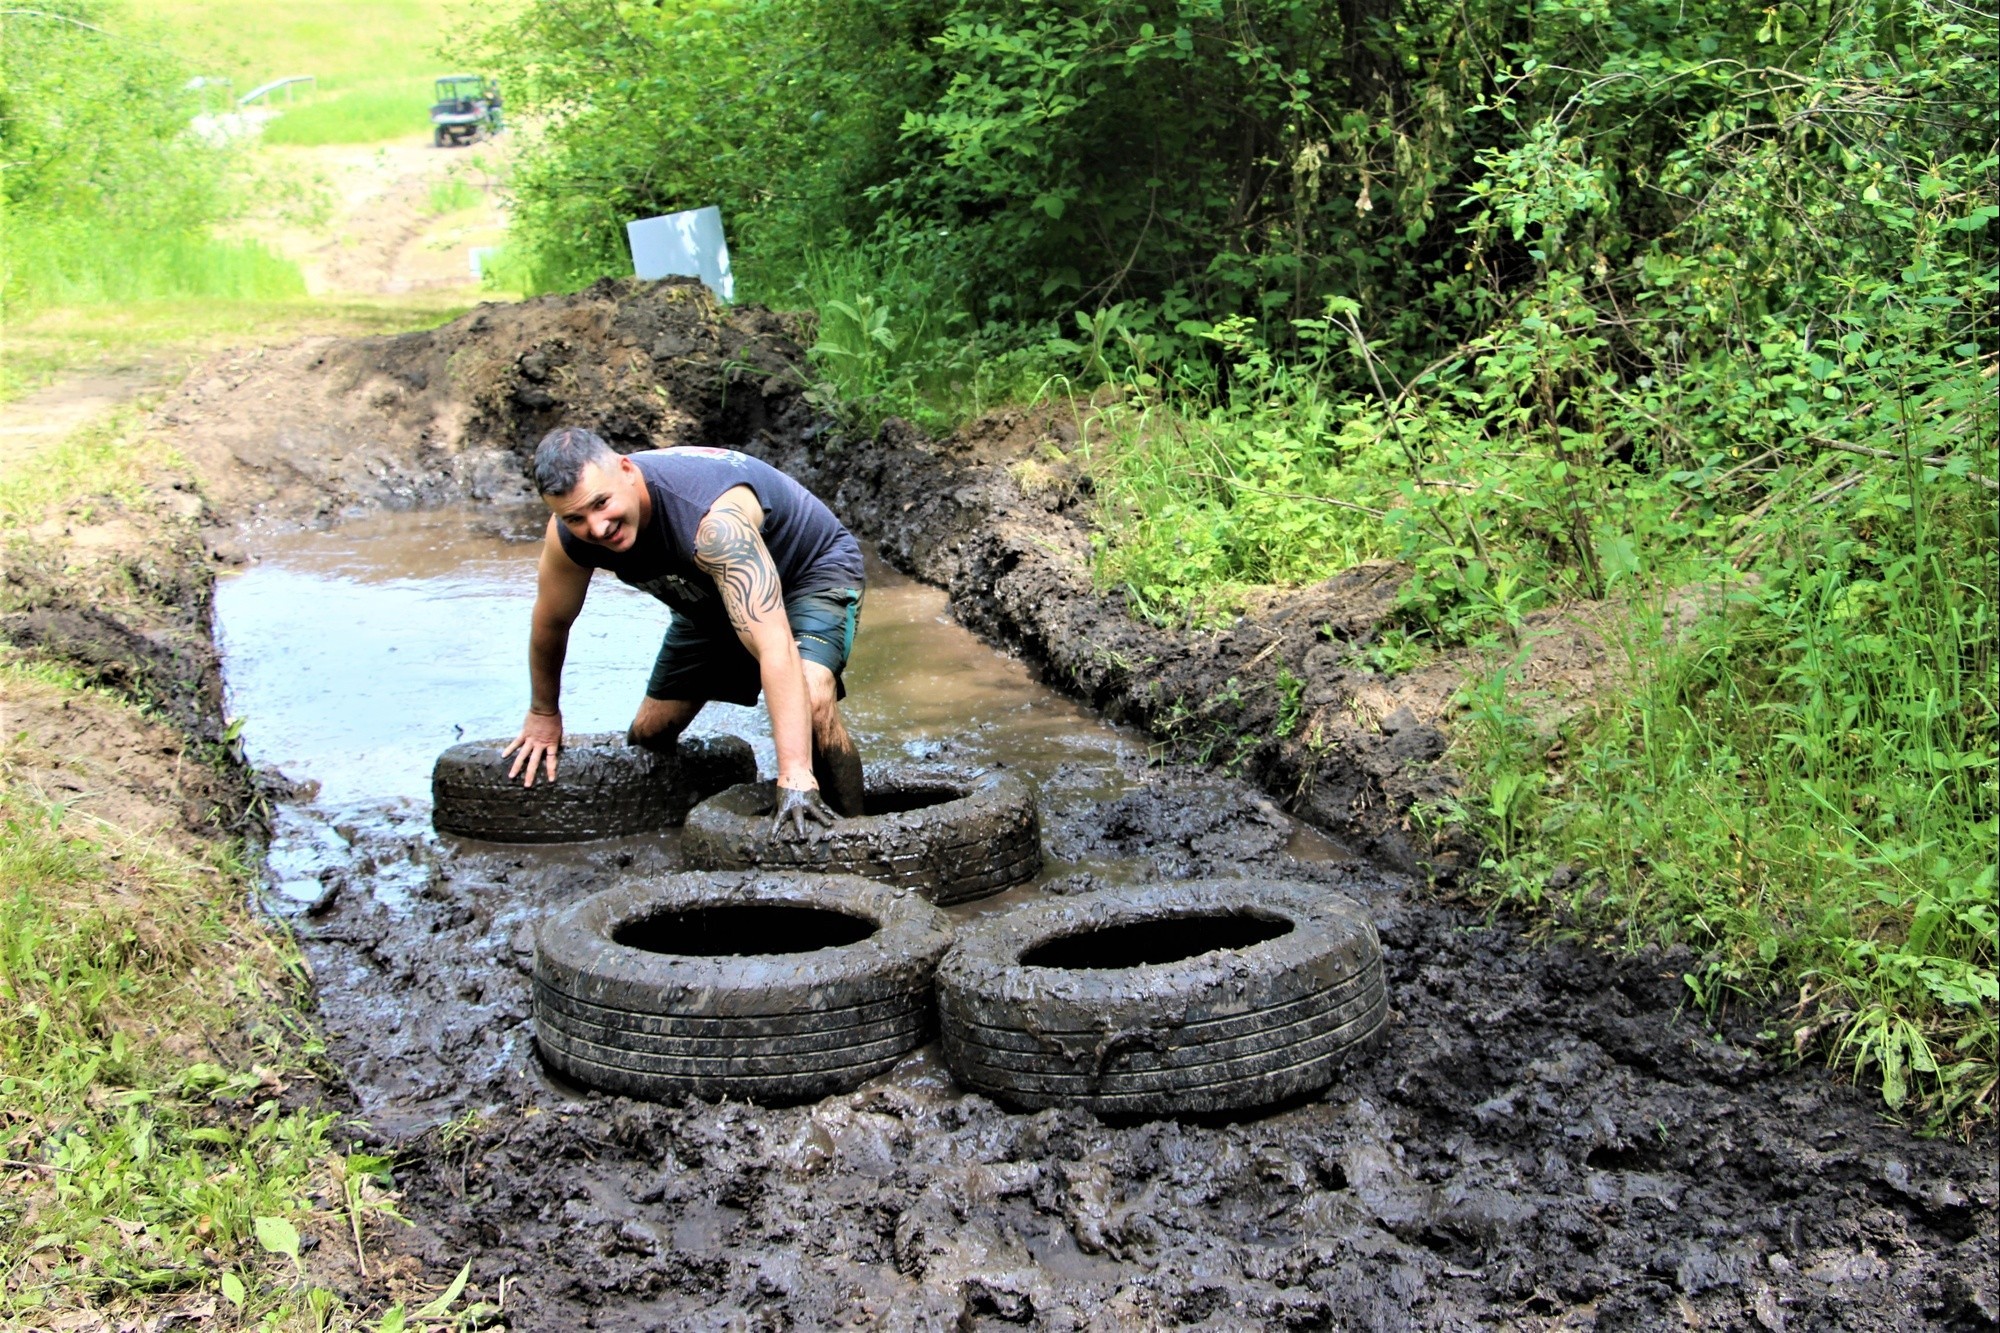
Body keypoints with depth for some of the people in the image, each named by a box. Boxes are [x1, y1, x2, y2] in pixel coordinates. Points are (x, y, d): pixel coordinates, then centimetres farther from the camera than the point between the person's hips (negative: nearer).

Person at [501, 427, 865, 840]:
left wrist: (794, 776, -57)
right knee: (650, 733, 7)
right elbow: (551, 622, -2)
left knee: (812, 703, -33)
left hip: (813, 570, -6)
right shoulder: (570, 535, -23)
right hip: (713, 595, 7)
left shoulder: (714, 520, -44)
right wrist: (543, 714, 12)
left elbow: (775, 647, -51)